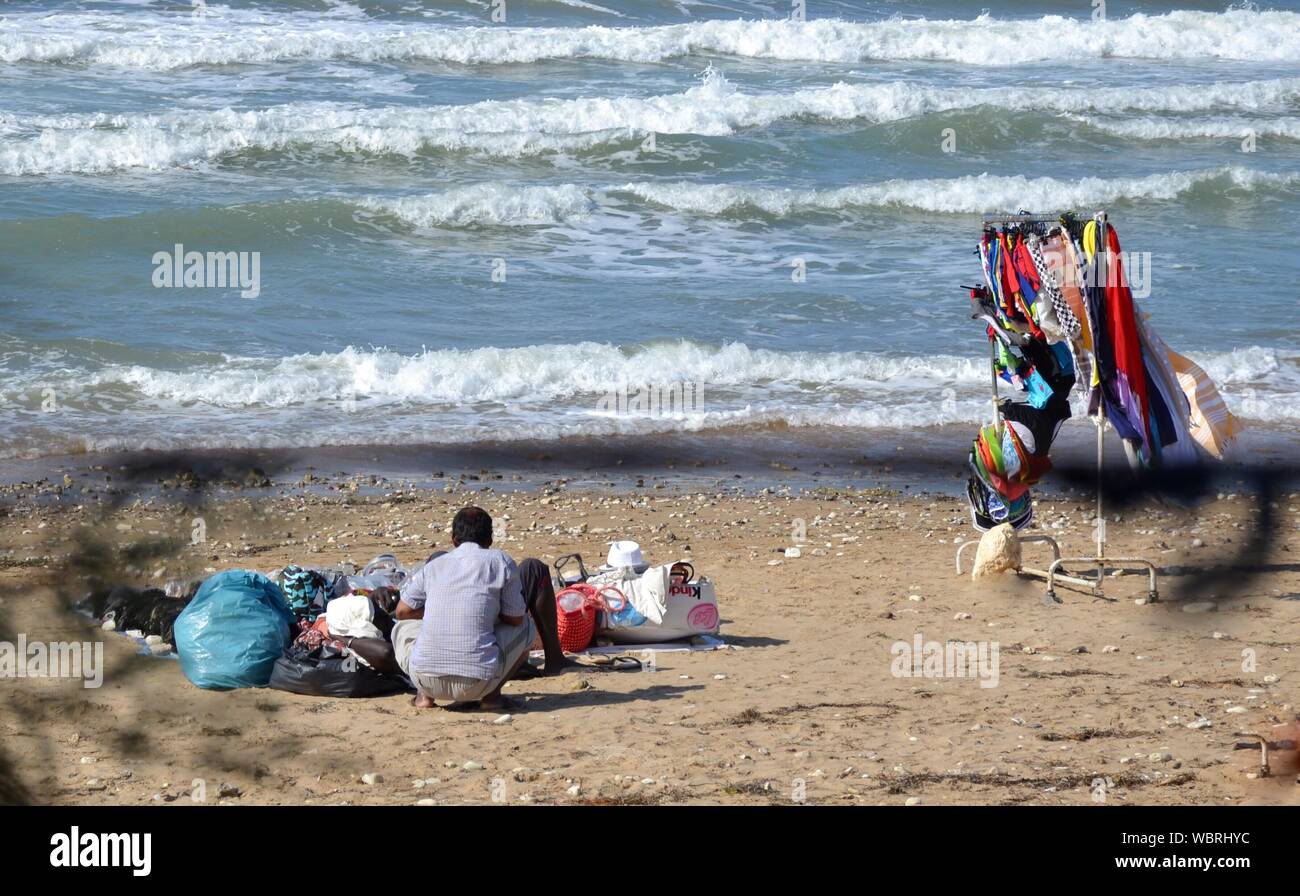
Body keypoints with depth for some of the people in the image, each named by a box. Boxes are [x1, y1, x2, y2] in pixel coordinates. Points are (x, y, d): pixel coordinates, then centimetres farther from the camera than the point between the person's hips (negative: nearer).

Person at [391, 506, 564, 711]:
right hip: (478, 682, -3)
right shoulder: (500, 561, 3)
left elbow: (402, 611, 16)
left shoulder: (434, 565, 12)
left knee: (402, 627, 37)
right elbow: (515, 619, 6)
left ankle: (424, 694, 14)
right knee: (526, 624, 26)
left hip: (424, 677, 3)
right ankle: (492, 694, 9)